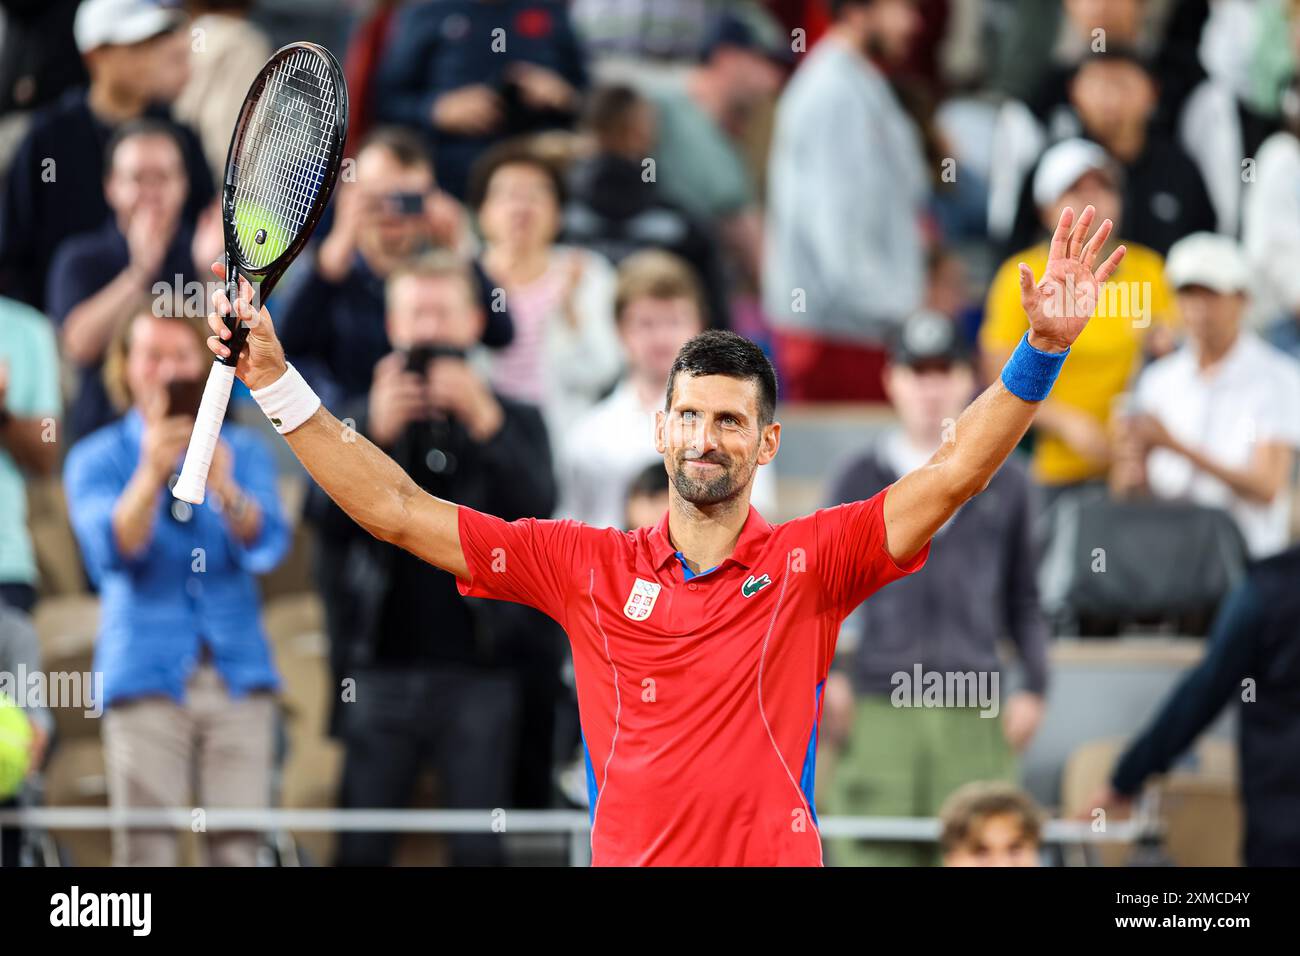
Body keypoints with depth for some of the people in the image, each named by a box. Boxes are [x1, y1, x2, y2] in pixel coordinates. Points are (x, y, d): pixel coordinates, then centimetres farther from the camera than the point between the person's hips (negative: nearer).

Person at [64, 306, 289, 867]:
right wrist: (151, 474, -27)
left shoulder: (242, 451, 12)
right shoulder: (97, 459, 7)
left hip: (238, 677, 2)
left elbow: (266, 546, -5)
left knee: (239, 851, -6)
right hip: (145, 678, -2)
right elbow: (112, 550, -10)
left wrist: (225, 488, -25)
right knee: (145, 852, -8)